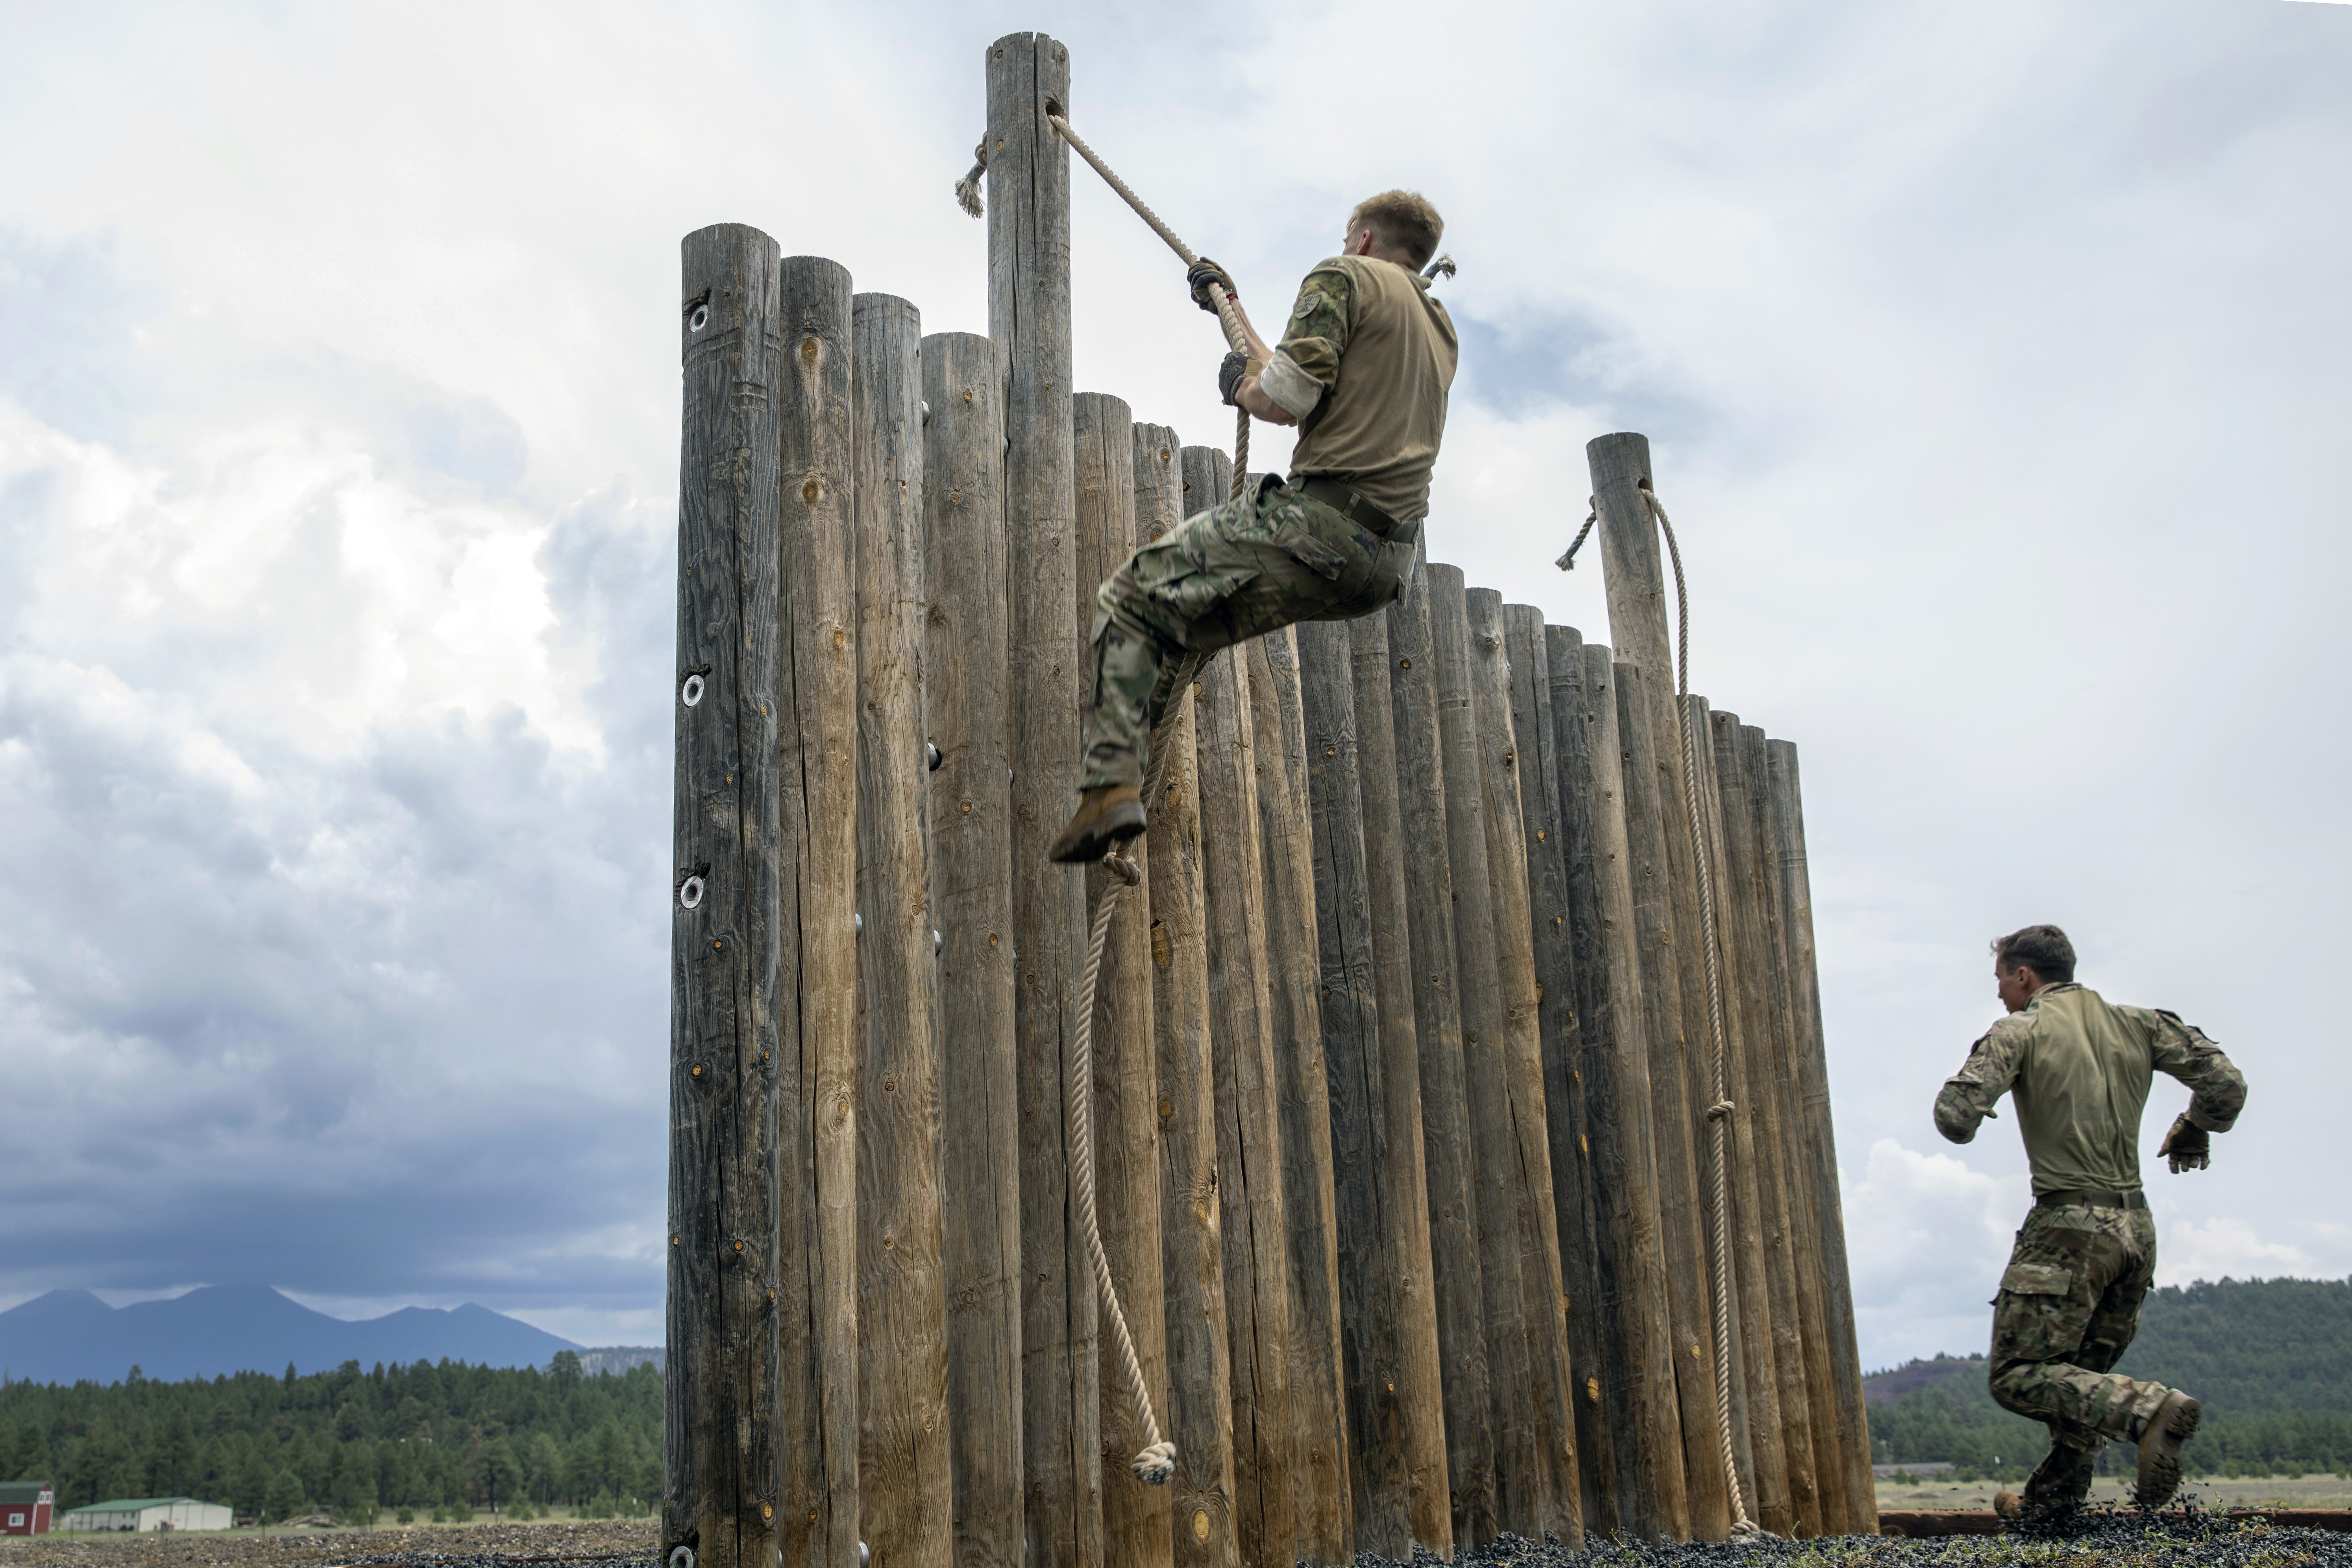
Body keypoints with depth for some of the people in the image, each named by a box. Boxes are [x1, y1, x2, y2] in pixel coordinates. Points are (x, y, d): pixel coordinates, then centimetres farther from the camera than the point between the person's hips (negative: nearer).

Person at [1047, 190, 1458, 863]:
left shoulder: (1344, 277, 2)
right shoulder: (1442, 331, 27)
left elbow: (1287, 398, -12)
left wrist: (1240, 384, 11)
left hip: (1322, 522, -8)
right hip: (1387, 565, 8)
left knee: (1130, 597, 0)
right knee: (1189, 618, 25)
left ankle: (1111, 786, -15)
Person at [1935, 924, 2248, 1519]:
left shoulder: (2017, 1034, -6)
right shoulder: (2138, 1025, 9)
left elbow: (1955, 1120, -15)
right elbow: (2226, 1085, 1)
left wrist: (1966, 1092, 8)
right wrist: (2193, 1134, 20)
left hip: (2069, 1226, -7)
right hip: (2136, 1229, 7)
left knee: (2019, 1375, -4)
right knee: (2084, 1373, 18)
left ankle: (2148, 1409, -25)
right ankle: (2054, 1502, 15)